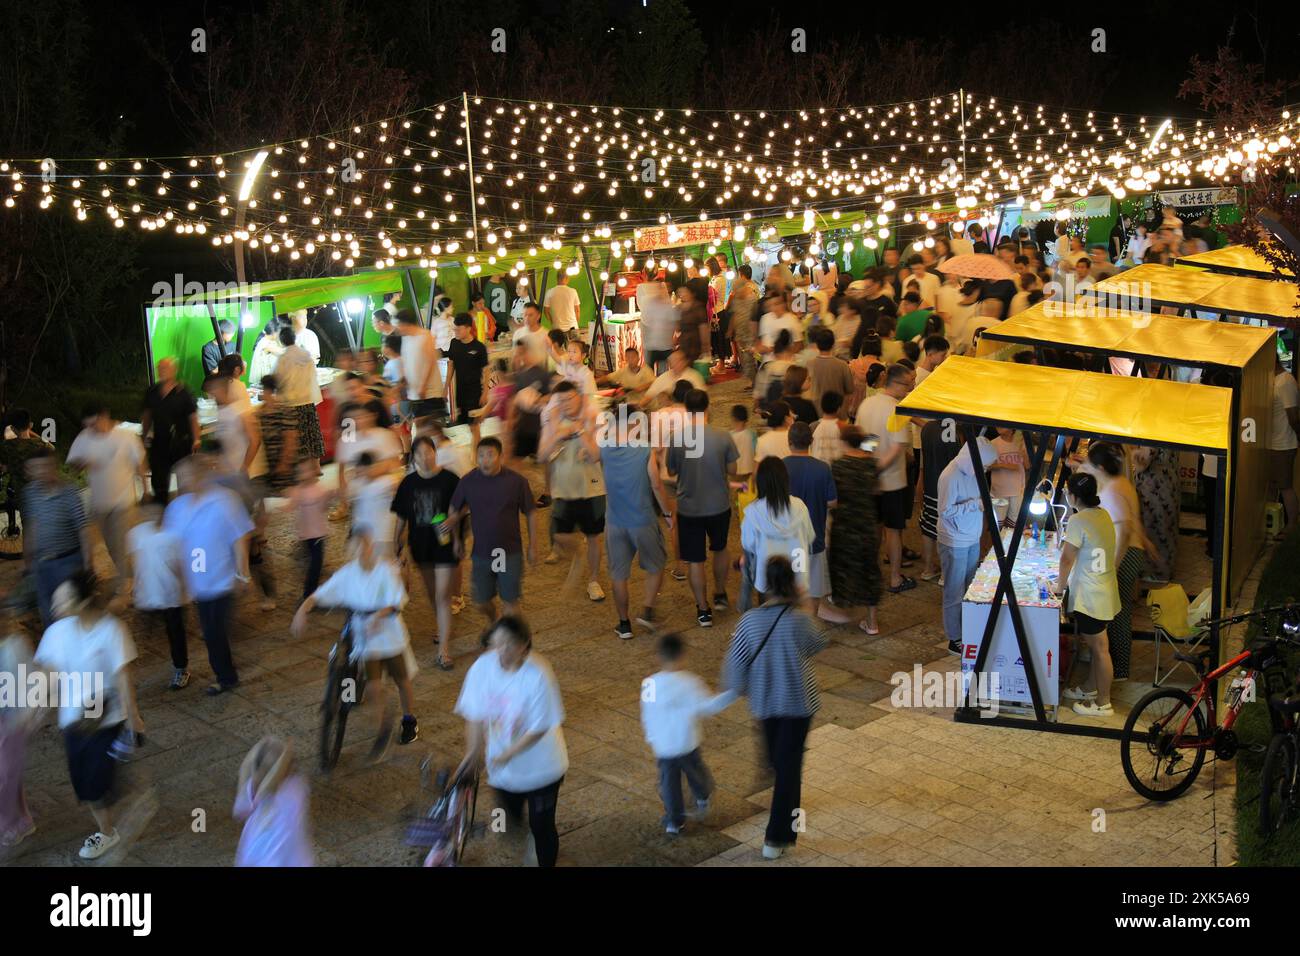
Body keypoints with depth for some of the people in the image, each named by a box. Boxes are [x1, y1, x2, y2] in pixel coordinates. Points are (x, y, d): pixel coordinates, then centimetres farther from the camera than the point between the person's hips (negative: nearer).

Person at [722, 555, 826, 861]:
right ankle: (778, 838, 7)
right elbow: (818, 644, -2)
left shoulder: (750, 620, -15)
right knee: (789, 765, 6)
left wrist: (738, 690, 12)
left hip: (765, 701, 4)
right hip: (798, 701, -4)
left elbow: (735, 663, -7)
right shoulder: (798, 620, -23)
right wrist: (797, 603, 0)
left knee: (777, 759, 26)